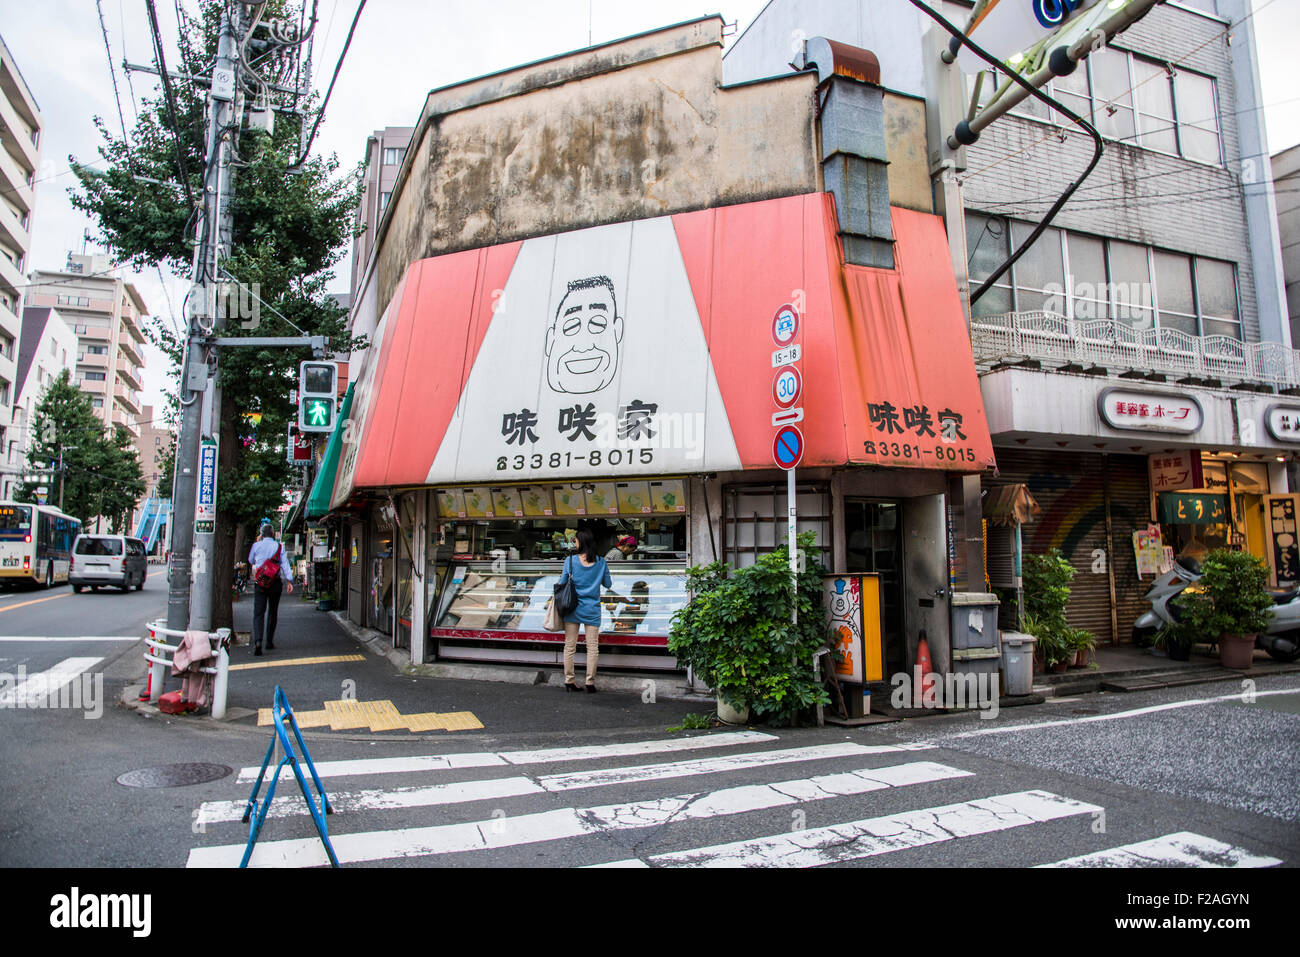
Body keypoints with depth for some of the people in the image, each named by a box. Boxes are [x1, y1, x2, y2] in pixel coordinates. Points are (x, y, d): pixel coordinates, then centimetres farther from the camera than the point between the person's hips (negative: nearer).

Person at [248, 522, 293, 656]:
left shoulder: (256, 545, 3)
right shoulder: (279, 546, 1)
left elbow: (250, 561, 20)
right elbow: (285, 563, -6)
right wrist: (289, 580, -9)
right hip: (275, 582, 1)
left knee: (258, 612, -3)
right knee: (272, 612, 13)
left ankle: (257, 641, -23)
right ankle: (269, 642, 18)